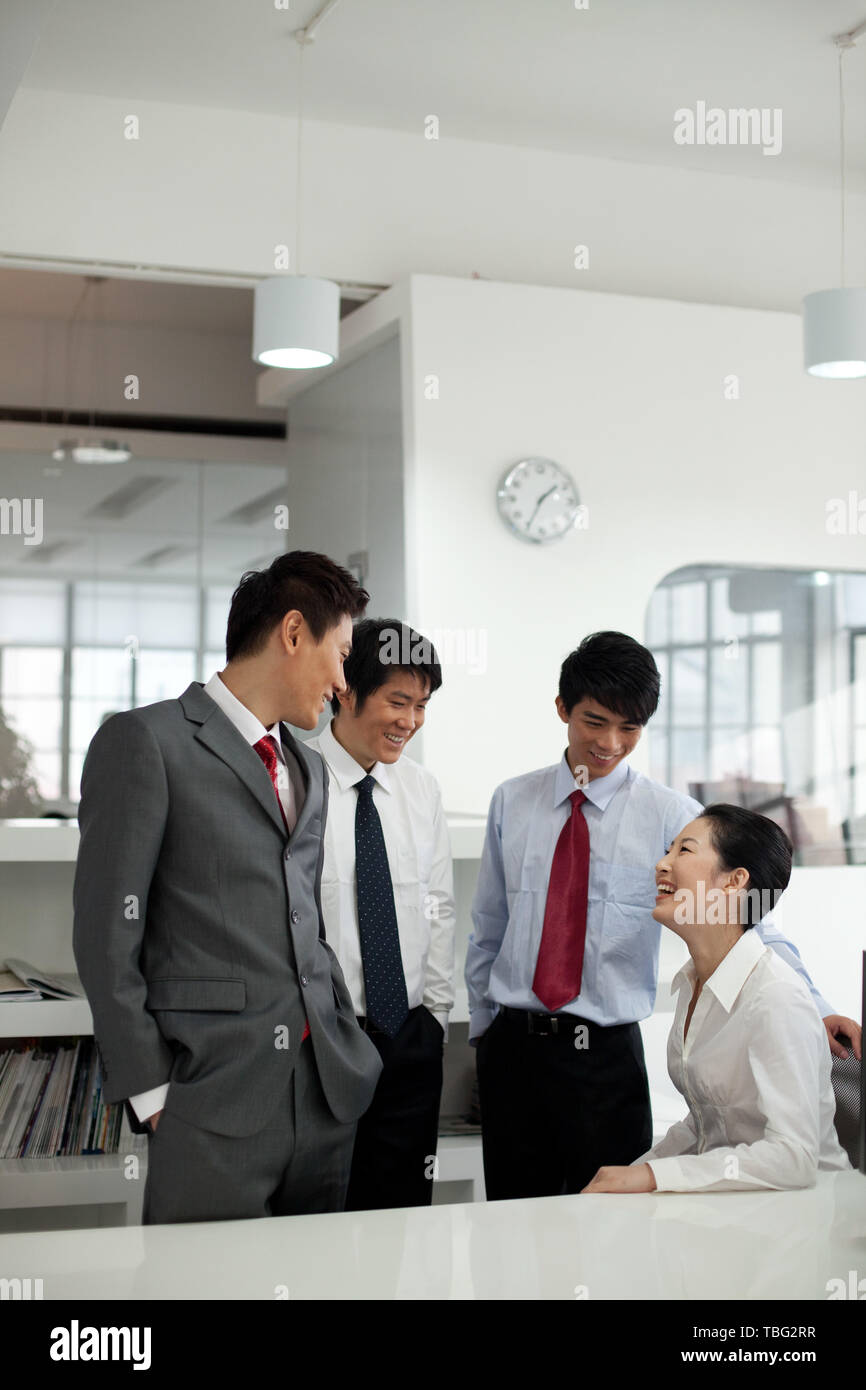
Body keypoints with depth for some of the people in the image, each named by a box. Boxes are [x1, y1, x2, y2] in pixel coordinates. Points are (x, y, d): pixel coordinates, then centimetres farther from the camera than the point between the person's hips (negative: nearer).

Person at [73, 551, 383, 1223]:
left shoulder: (311, 770, 19)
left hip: (328, 1092, 6)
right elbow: (108, 933, -7)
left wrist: (350, 1045, 12)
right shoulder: (144, 741, -4)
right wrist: (151, 1092, -9)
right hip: (213, 1104, -6)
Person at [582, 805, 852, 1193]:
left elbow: (792, 1159, -27)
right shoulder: (691, 984, 7)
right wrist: (628, 1176, 3)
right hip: (720, 1195, 7)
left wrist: (651, 1175, -27)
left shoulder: (777, 999, -19)